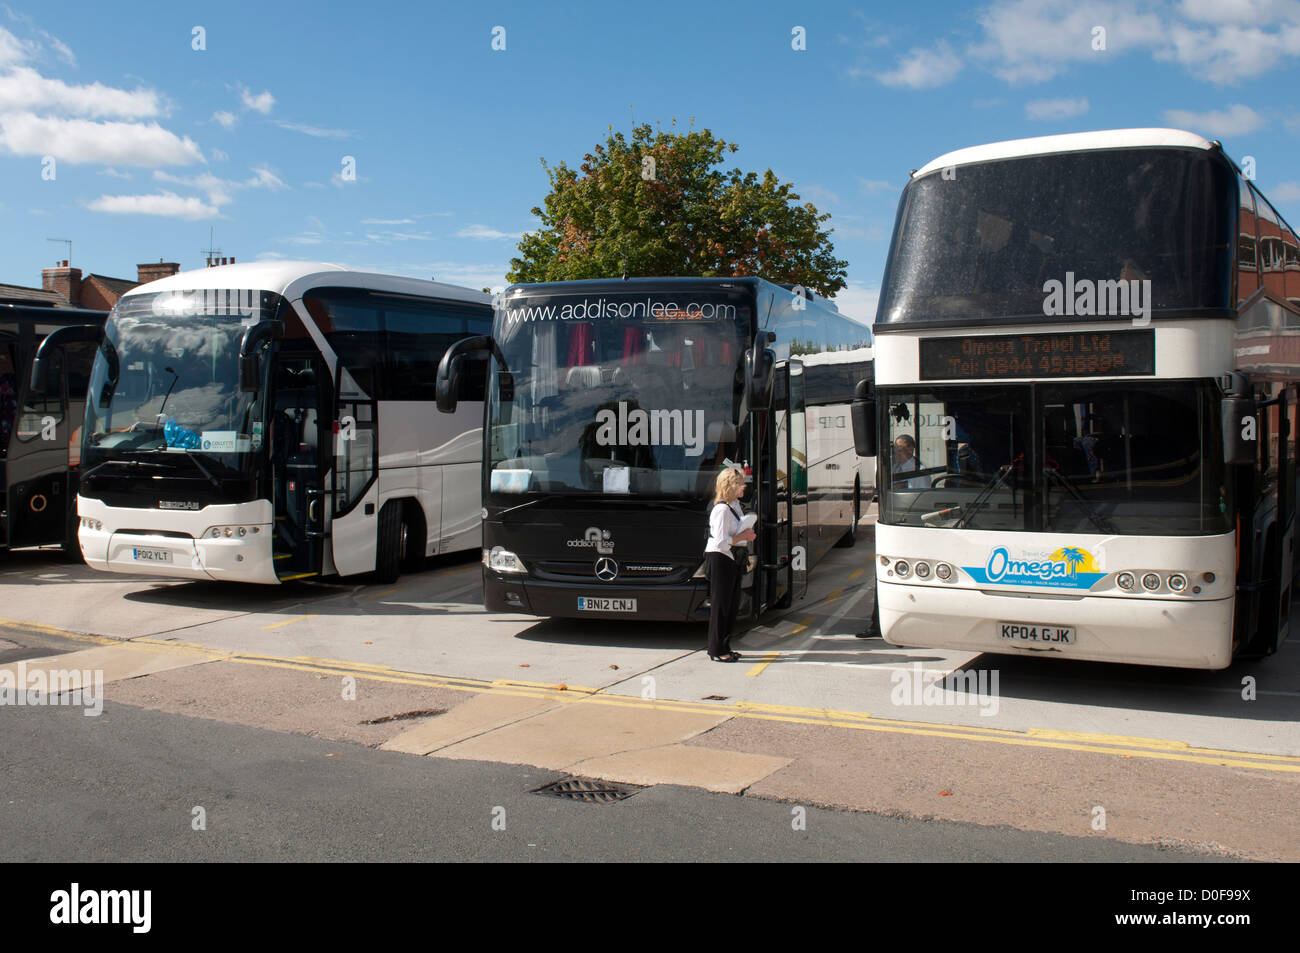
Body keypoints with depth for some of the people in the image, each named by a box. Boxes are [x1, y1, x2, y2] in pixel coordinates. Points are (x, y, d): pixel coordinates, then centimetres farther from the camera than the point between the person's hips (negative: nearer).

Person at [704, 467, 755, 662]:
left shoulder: (735, 505, 11)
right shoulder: (721, 509, -19)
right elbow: (721, 541, -25)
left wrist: (748, 535, 7)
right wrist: (743, 537, -16)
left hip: (732, 559, 10)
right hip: (719, 559, -10)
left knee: (732, 603, 12)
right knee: (720, 605, -3)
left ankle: (724, 647, 21)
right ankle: (717, 650, 5)